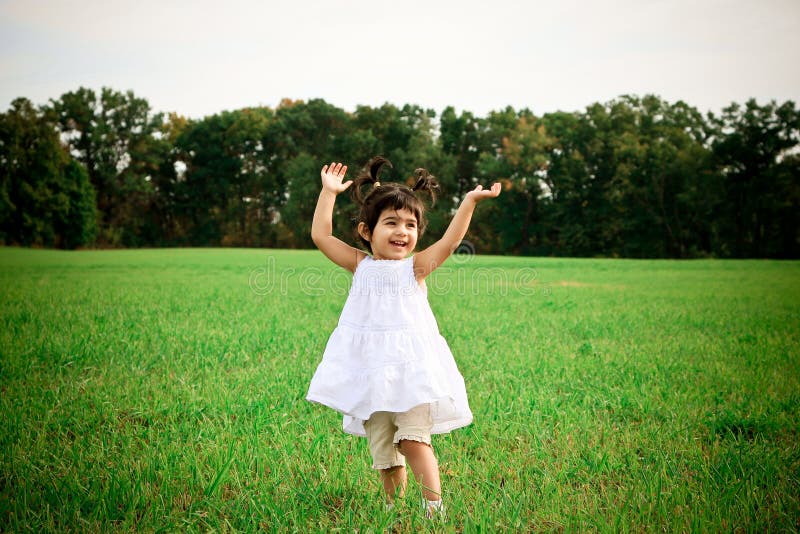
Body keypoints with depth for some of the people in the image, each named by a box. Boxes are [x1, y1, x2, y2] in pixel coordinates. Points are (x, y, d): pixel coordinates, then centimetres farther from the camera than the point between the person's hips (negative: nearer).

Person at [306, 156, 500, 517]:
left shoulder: (416, 267, 1)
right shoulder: (360, 265, 5)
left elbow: (449, 242, -11)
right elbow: (321, 236, 3)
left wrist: (470, 200, -16)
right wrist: (329, 192, 2)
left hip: (411, 366, -2)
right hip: (371, 371, 3)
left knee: (413, 440, -12)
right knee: (383, 450, 9)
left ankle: (434, 505, -4)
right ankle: (393, 507, 22)